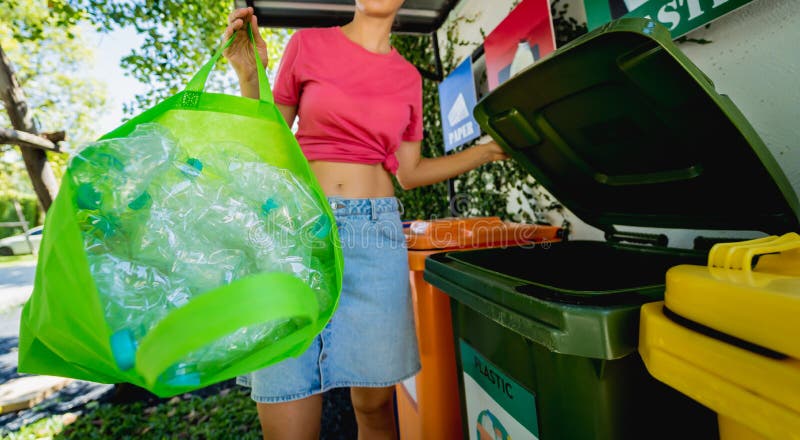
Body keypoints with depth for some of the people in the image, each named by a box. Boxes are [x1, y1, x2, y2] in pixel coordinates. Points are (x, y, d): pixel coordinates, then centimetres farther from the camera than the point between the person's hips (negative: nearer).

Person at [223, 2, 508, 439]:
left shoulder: (408, 77, 13)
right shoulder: (308, 43, 8)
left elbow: (409, 172, 14)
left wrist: (491, 150, 12)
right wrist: (249, 76, -3)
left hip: (377, 232, 2)